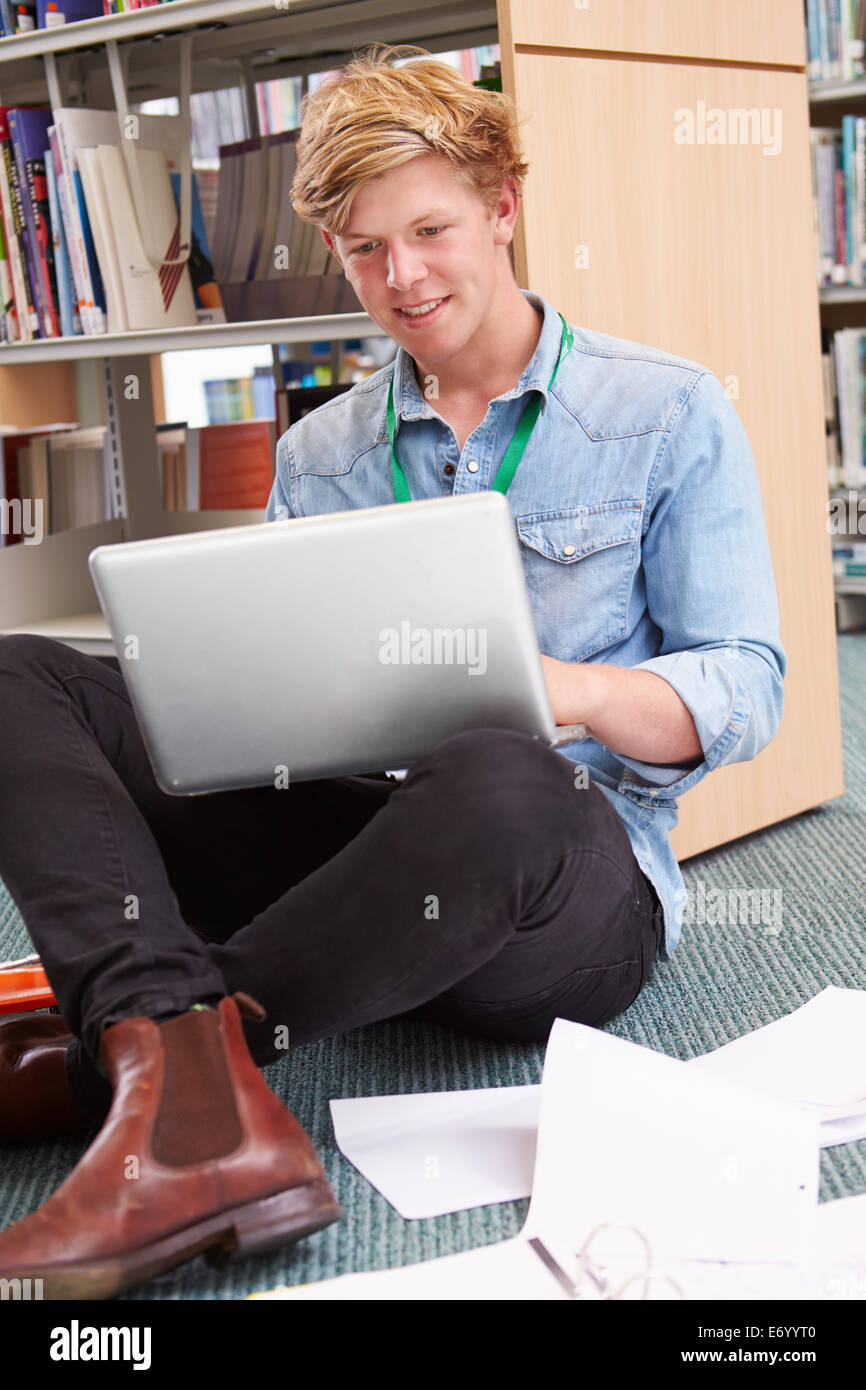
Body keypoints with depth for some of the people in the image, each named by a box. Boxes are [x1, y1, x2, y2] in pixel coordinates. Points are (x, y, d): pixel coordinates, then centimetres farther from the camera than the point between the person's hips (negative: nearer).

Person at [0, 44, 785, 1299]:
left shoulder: (669, 414, 5)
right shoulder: (317, 455, 18)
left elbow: (746, 690, -1)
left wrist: (579, 690, -22)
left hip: (574, 889, -4)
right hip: (352, 836, 5)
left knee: (498, 781, -42)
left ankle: (105, 1061, -25)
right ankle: (196, 1102, -37)